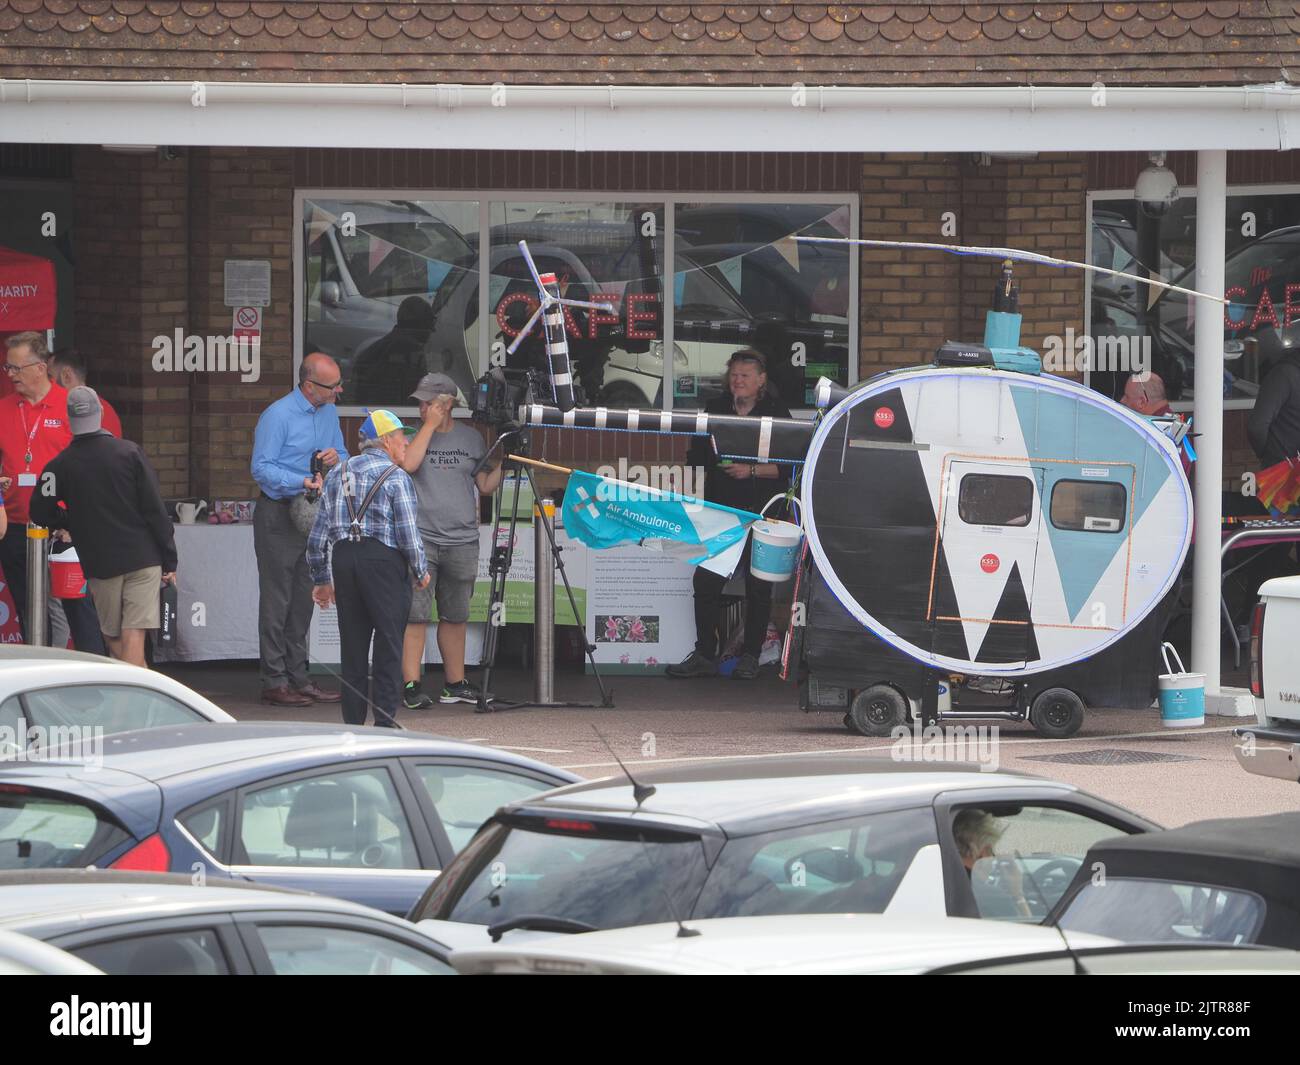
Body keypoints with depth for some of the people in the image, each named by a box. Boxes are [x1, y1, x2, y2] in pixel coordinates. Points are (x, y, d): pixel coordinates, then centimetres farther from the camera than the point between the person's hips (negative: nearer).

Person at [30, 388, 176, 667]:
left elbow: (41, 514, 3)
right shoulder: (129, 452, -5)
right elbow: (155, 510, -6)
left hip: (100, 562, 1)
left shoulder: (59, 466, -3)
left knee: (113, 637, 16)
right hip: (143, 559, -1)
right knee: (134, 636, -6)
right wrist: (169, 561, 1)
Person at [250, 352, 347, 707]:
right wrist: (303, 482, -27)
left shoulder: (329, 412, 9)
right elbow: (261, 468, -16)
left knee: (303, 600, 12)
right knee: (277, 599, -5)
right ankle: (274, 682, -4)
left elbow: (344, 458, 14)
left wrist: (336, 458, -10)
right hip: (278, 515, -8)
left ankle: (297, 676, 18)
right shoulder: (277, 415, -14)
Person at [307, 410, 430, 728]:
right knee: (388, 642, 0)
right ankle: (385, 720, -3)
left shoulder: (337, 475, 14)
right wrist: (421, 571, 5)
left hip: (343, 558, 5)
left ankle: (352, 721, 10)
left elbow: (318, 534, 14)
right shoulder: (395, 476, -3)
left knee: (352, 642, 10)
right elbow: (408, 532, -8)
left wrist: (321, 579, 20)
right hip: (383, 559, -5)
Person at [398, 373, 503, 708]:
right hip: (420, 539, -3)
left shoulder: (471, 439, 11)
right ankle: (411, 685, -9)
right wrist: (431, 426, -10)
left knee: (455, 617, 11)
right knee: (415, 614, -9)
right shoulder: (413, 433, 4)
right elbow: (409, 463, -17)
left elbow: (485, 486, 14)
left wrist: (503, 462, -3)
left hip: (462, 541, 3)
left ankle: (455, 683, 20)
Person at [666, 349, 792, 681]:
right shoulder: (715, 410, 10)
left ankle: (750, 657, 11)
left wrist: (752, 470, -15)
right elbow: (697, 456, 12)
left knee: (758, 586, 2)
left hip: (762, 510, -3)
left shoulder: (777, 413, 0)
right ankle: (704, 655, 3)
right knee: (706, 580, -3)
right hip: (721, 506, 3)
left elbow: (788, 465, -5)